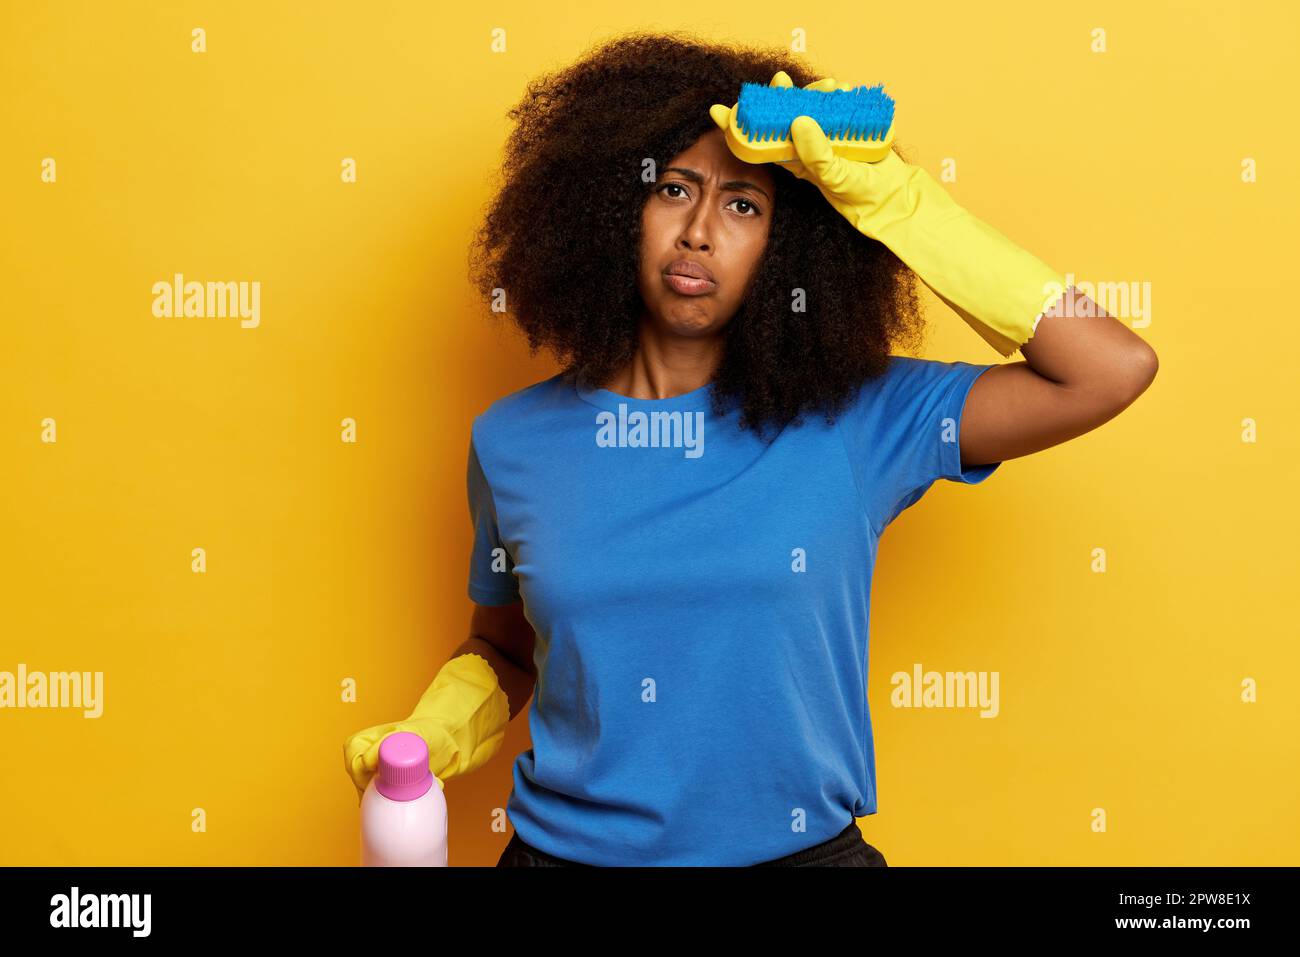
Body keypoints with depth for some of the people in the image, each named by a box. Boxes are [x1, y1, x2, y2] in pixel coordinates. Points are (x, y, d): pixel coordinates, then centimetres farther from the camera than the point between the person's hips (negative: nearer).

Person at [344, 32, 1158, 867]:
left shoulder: (856, 420, -10)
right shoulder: (513, 440, -4)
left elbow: (1114, 371, -17)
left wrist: (887, 198, -19)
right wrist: (432, 735, -10)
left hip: (801, 845, -1)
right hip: (566, 844, 1)